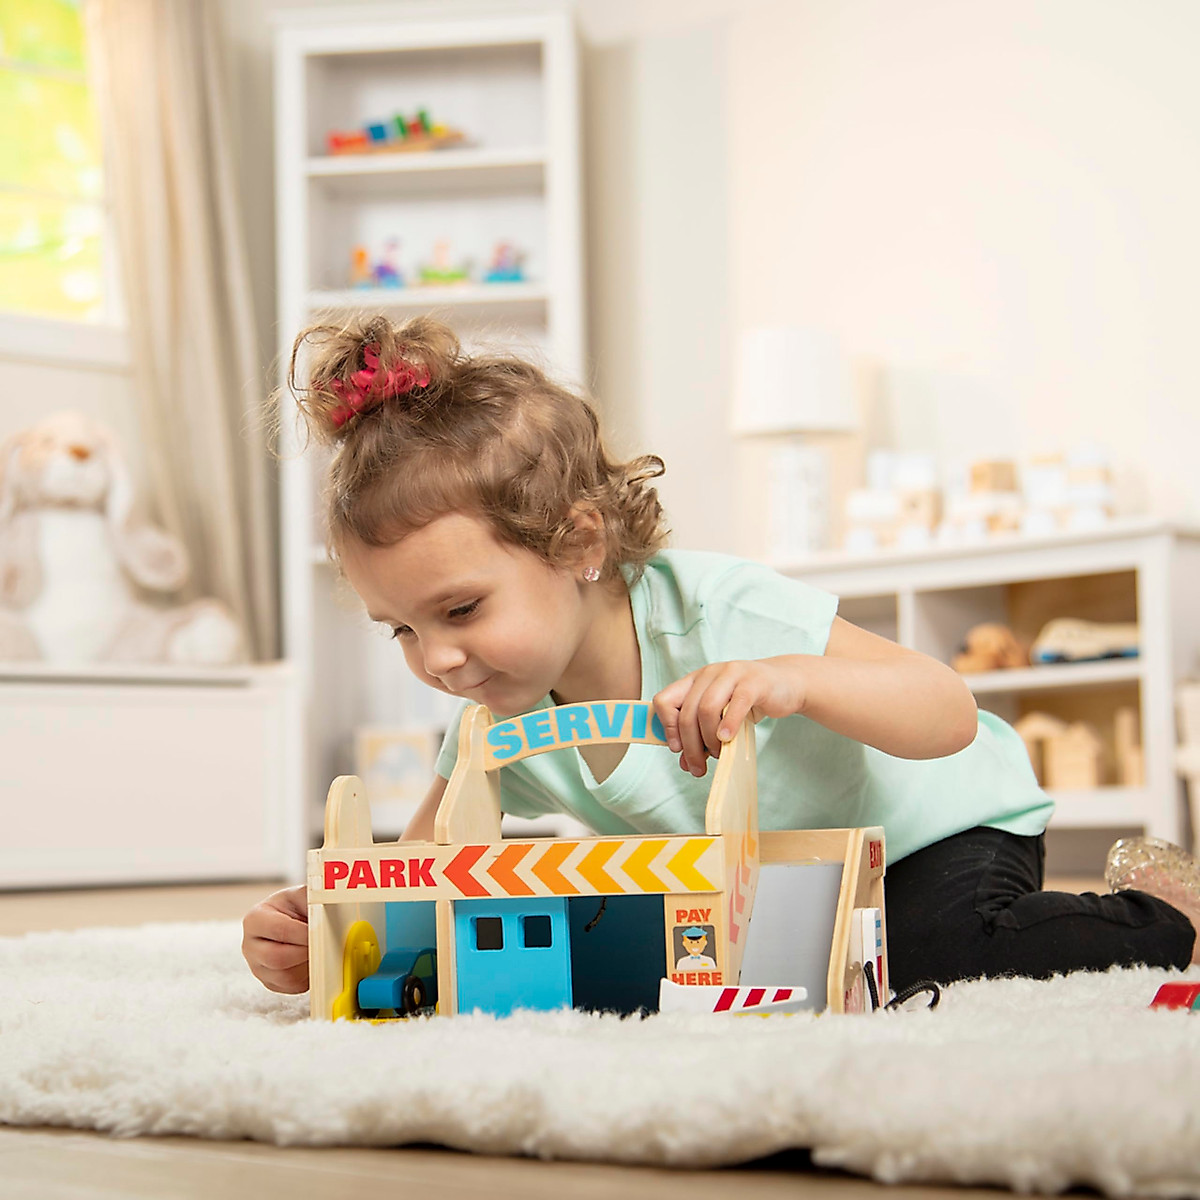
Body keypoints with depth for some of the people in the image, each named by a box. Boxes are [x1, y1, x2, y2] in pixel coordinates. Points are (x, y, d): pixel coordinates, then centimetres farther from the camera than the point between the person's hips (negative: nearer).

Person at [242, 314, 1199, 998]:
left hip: (931, 834, -7)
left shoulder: (722, 615, -33)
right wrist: (315, 931, -33)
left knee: (943, 953, -33)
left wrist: (796, 681, -52)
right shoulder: (494, 730, -15)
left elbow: (950, 715, -32)